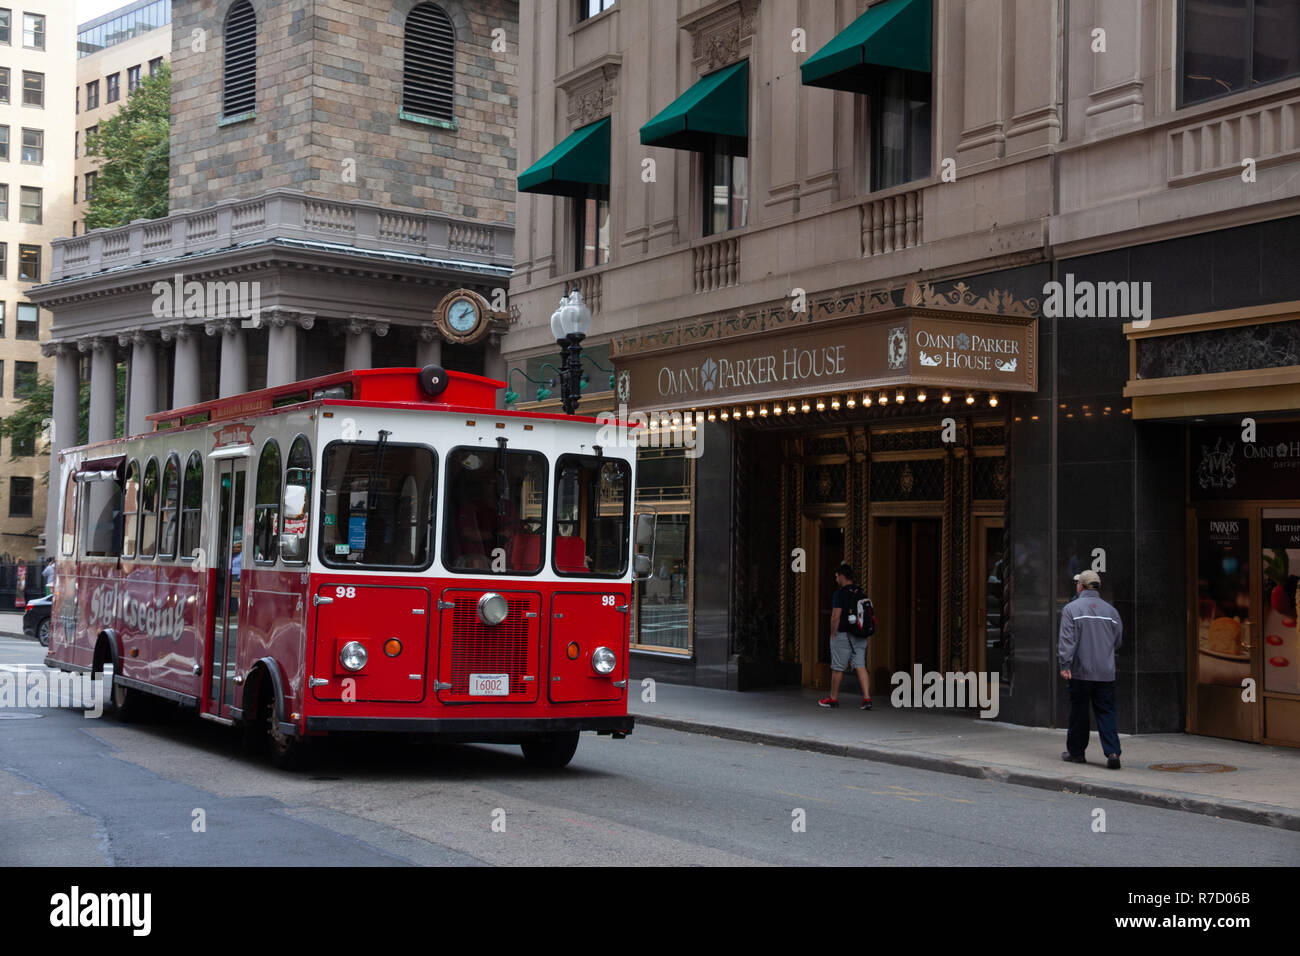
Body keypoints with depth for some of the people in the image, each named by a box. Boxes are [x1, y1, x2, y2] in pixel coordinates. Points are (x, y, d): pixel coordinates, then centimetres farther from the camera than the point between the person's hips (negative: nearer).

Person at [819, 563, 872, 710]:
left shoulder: (840, 593, -12)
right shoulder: (860, 592, 10)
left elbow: (836, 616, -17)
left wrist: (833, 634, -9)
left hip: (843, 635, -6)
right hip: (860, 636, 6)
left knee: (838, 668, 5)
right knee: (860, 666, 2)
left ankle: (833, 698, 16)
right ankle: (867, 698, -10)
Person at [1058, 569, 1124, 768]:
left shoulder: (1071, 609, -5)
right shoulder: (1111, 611, 8)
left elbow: (1067, 640, -12)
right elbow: (1118, 641, 16)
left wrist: (1064, 664, -13)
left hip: (1080, 672, -3)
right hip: (1106, 673, 3)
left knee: (1078, 713, 7)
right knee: (1106, 713, 3)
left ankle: (1076, 752, 16)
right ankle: (1112, 752, -11)